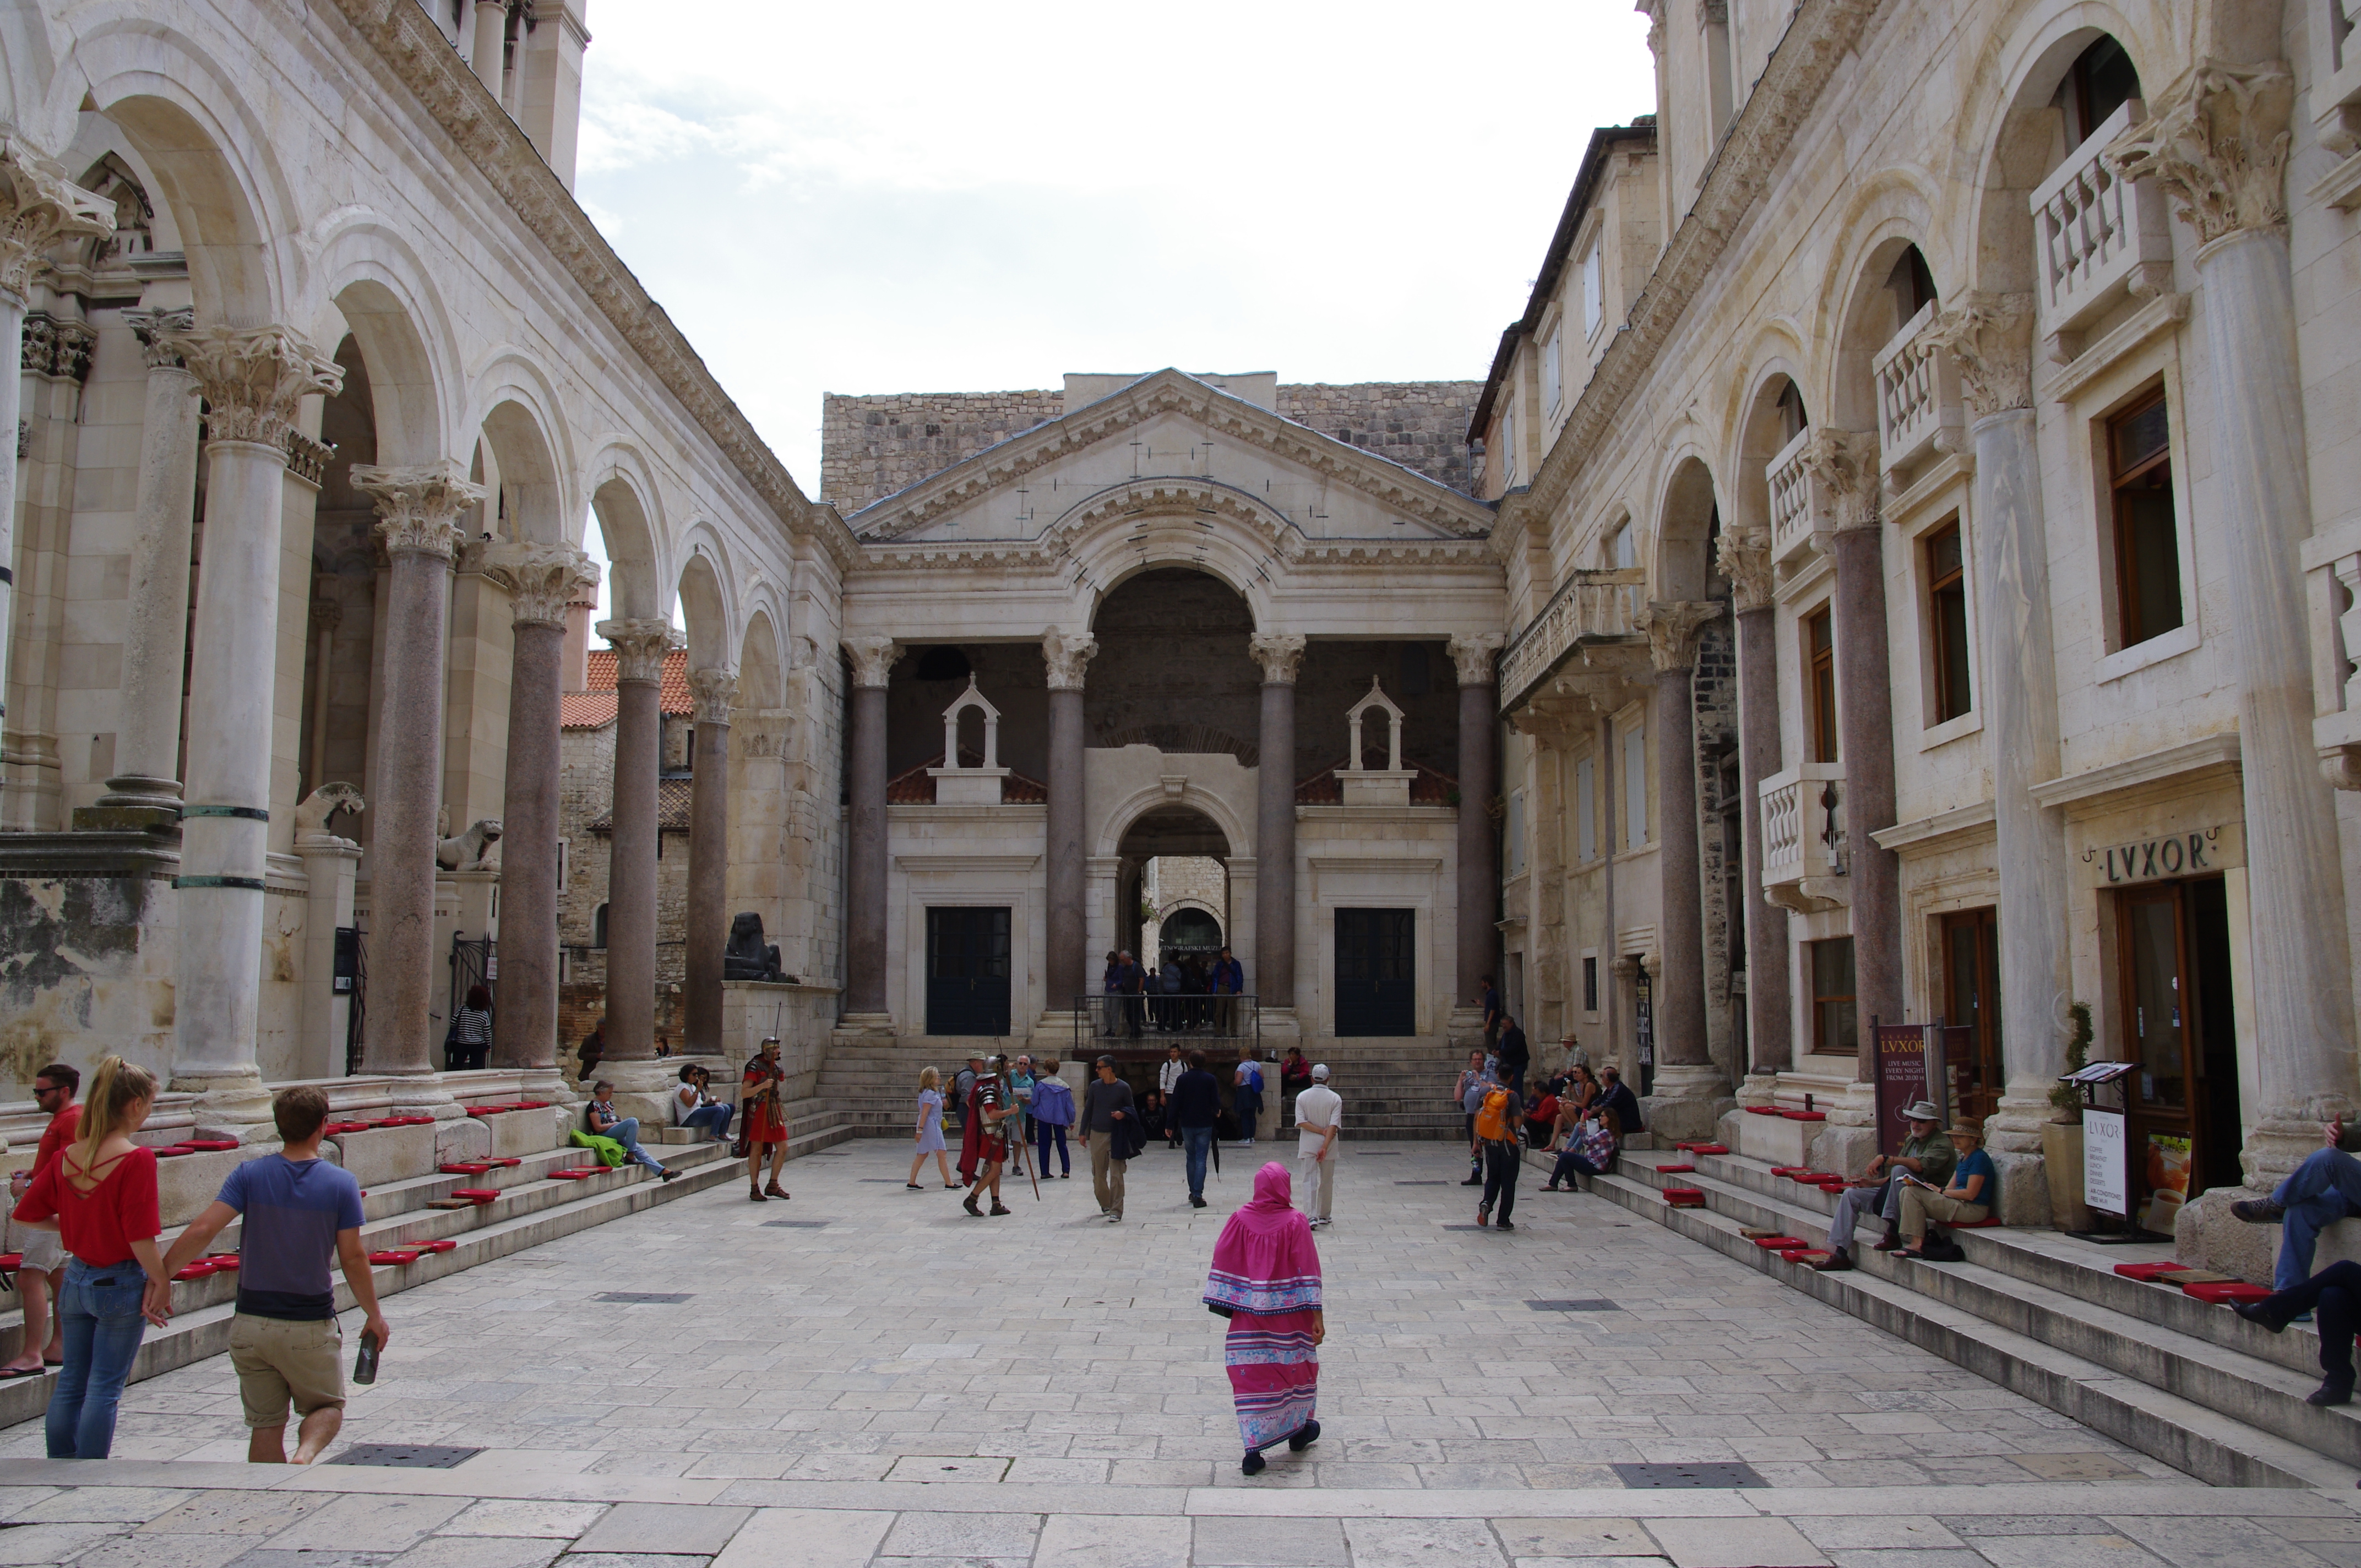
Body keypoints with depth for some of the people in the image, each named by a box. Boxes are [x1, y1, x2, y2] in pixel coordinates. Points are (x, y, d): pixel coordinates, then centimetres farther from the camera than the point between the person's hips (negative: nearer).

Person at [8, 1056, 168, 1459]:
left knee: (71, 1380, 17)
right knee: (105, 1387, 4)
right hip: (120, 1283, -6)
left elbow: (27, 1215, 8)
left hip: (76, 1278, 6)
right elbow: (140, 1237, -20)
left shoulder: (67, 1156, 0)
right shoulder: (136, 1160, -20)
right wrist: (161, 1280, -7)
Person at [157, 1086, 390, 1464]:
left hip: (251, 1323, 2)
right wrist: (374, 1315, 5)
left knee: (266, 1424, 14)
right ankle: (306, 1452, -14)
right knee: (327, 1407, 15)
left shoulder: (250, 1175, -5)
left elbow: (203, 1230, -16)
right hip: (311, 1324, -2)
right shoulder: (341, 1184, -8)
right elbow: (353, 1256, -7)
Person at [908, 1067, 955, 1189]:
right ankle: (949, 1184, -4)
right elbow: (924, 1113, -20)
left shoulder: (930, 1092, 14)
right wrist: (920, 1130, -23)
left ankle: (912, 1183, 13)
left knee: (922, 1155, 12)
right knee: (941, 1154, -6)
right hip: (931, 1126, -10)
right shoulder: (930, 1094, -16)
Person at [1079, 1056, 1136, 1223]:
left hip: (1115, 1136, -4)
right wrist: (1083, 1132, 9)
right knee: (1098, 1174, 10)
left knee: (1116, 1175, -8)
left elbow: (1131, 1109, 7)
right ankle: (1105, 1204, 30)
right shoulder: (1095, 1087, 5)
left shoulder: (1124, 1088, -3)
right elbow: (1088, 1109, 12)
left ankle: (1116, 1211, -6)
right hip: (1096, 1134, 4)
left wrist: (1123, 1113, -16)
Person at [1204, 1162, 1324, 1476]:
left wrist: (1224, 1303, 8)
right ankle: (1298, 1433, 36)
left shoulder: (1241, 1220, -5)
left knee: (1251, 1379, 4)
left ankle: (1254, 1451, -1)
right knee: (1296, 1367, 20)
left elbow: (1223, 1263, -1)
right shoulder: (1295, 1223, -11)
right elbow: (1307, 1272, -11)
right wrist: (1317, 1316, -8)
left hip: (1249, 1315, 1)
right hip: (1288, 1316, -1)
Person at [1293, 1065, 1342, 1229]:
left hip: (1308, 1145, 0)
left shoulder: (1302, 1097, -3)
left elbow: (1301, 1122, -11)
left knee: (1309, 1180, -2)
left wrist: (1321, 1131, -9)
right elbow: (1334, 1125, -14)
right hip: (1328, 1144, 1)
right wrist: (1325, 1146, -18)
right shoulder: (1335, 1098, -5)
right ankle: (1324, 1215, 26)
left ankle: (1311, 1217, -15)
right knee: (1327, 1181, 15)